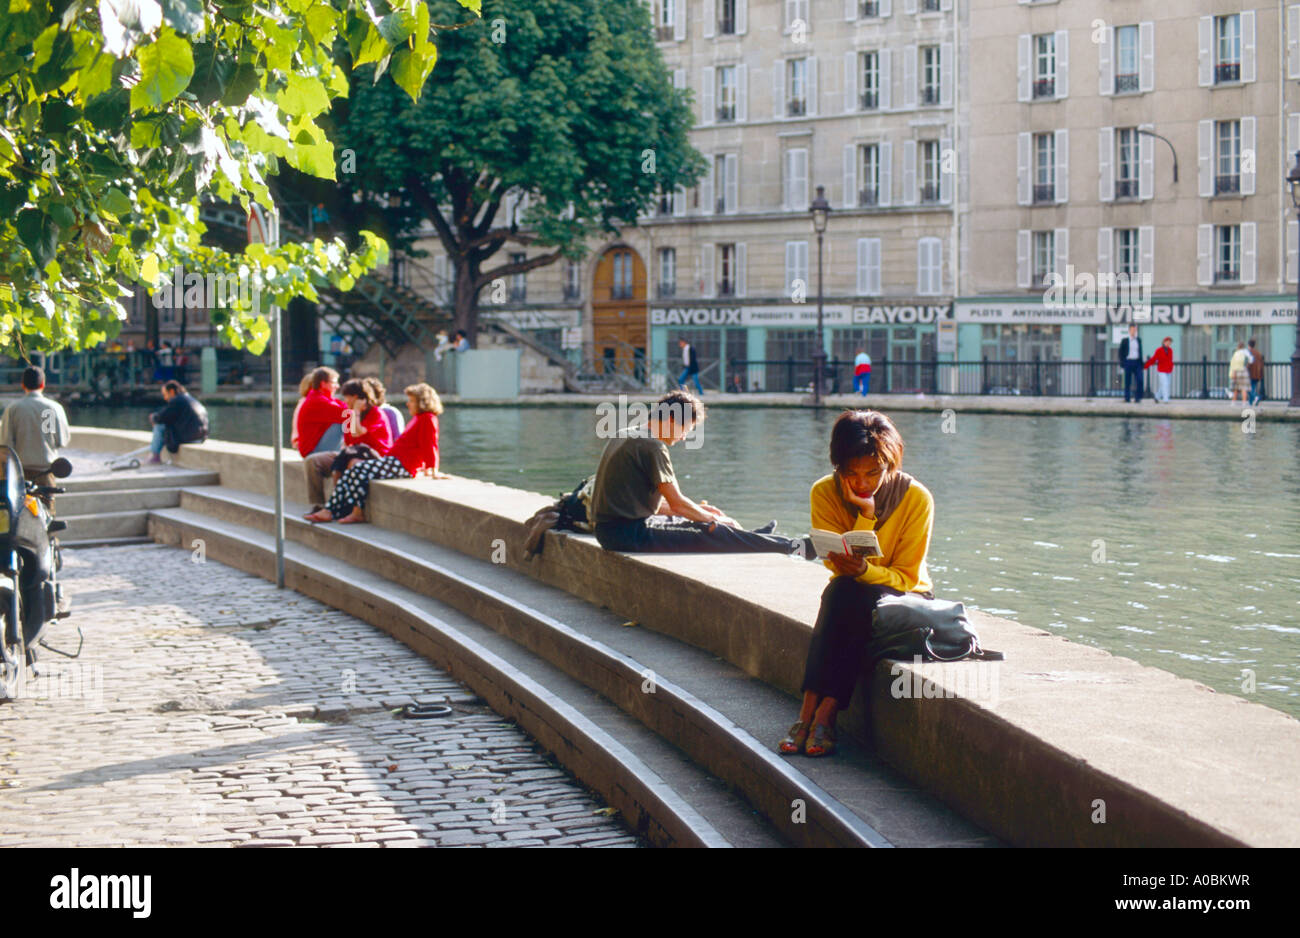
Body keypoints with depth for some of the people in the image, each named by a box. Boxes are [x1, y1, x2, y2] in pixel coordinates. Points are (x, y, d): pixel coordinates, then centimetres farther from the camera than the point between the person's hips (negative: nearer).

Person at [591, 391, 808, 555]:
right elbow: (676, 503, -13)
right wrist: (714, 518, 3)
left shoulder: (625, 436, 16)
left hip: (608, 529, 10)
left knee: (698, 525, 22)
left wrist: (699, 510, 19)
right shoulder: (652, 446, -15)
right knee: (714, 534, -8)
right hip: (630, 534, -10)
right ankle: (792, 547, -4)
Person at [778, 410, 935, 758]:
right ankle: (810, 714, -38)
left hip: (903, 598, -2)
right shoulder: (824, 493, -10)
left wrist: (865, 570, -32)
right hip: (849, 596, 2)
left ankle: (822, 714, -36)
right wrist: (866, 515, -27)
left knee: (857, 597, -35)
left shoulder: (916, 498, -15)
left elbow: (907, 577, -12)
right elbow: (839, 565, -15)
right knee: (838, 594, -34)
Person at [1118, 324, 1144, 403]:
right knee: (1127, 381, 0)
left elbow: (1140, 352, 18)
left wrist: (1141, 363, 13)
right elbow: (1121, 352, 3)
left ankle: (1139, 398, -2)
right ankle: (1126, 398, 7)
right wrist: (1122, 363, -5)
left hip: (1137, 362, 3)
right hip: (1128, 362, -3)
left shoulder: (1139, 340, 13)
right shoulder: (1124, 340, 2)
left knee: (1139, 380, -8)